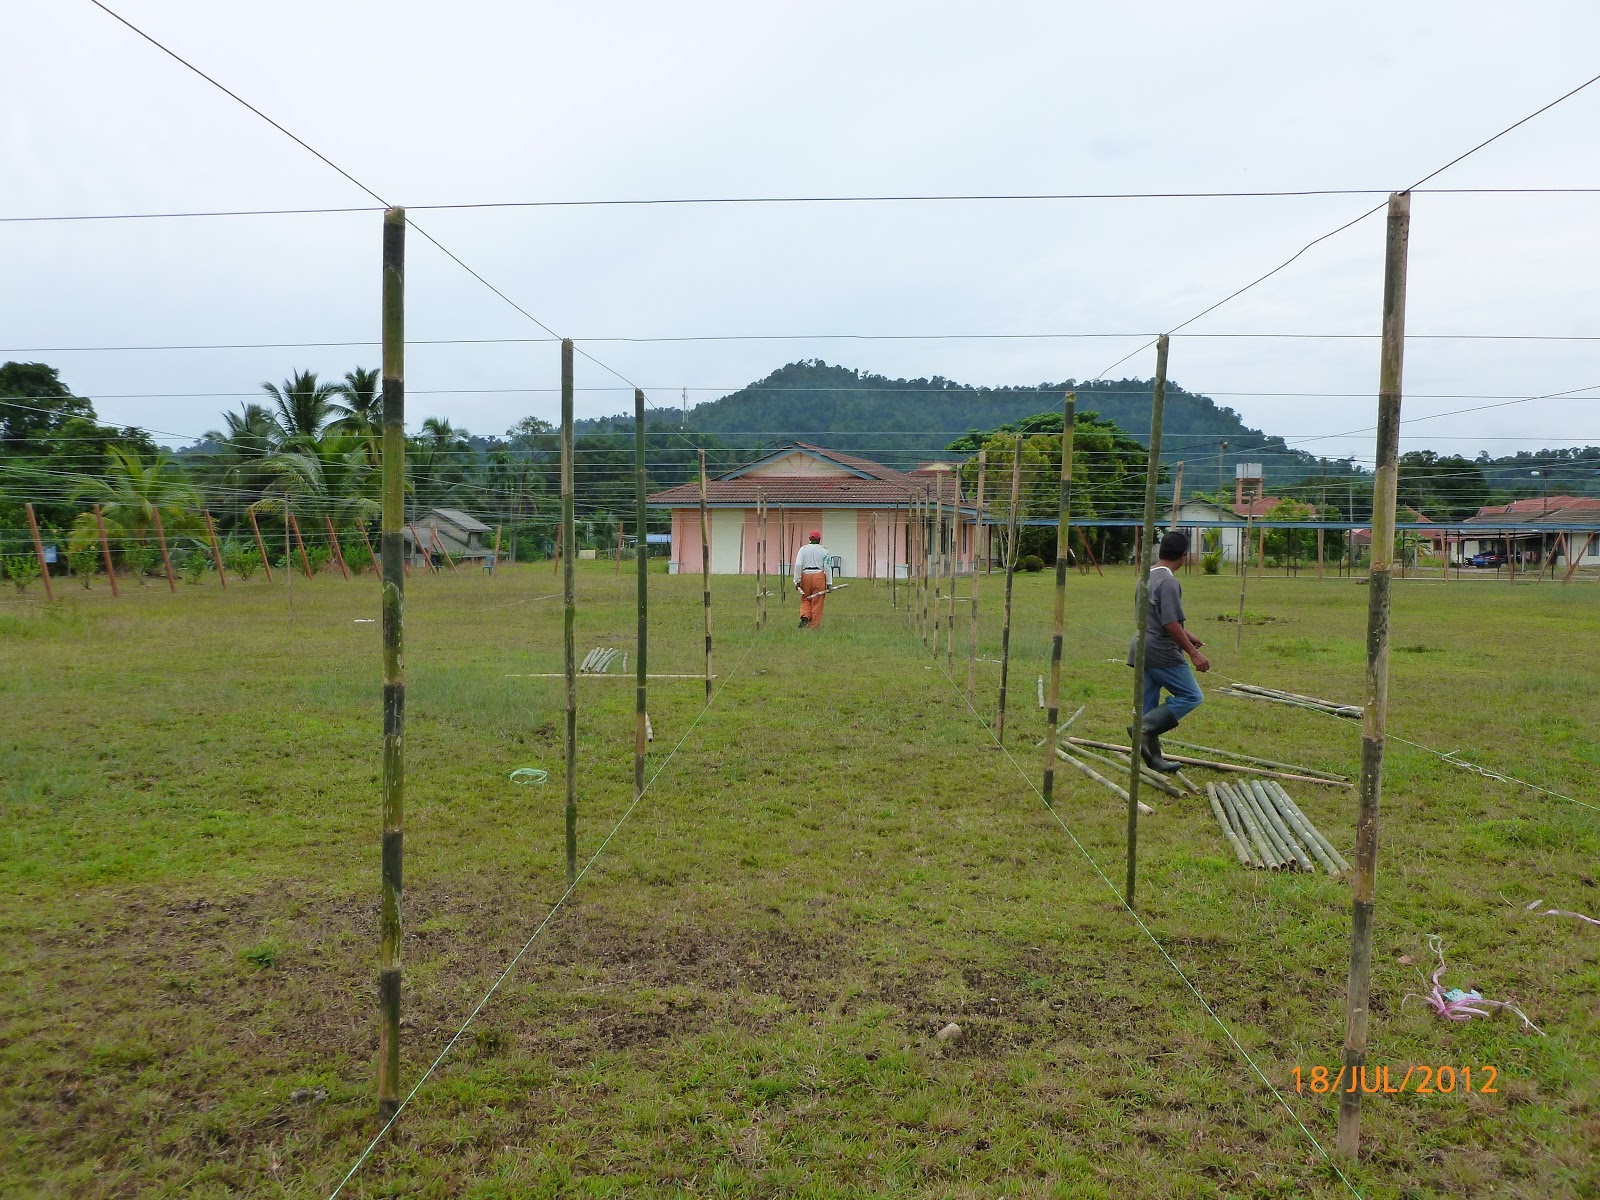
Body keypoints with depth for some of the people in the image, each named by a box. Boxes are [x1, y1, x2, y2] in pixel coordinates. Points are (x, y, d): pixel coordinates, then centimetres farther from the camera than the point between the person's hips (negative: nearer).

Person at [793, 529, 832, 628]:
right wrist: (829, 583, 3)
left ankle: (805, 617, -8)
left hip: (806, 575, 1)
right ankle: (814, 625, 8)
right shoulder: (824, 550, 2)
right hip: (819, 575, -1)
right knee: (817, 602, 5)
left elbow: (798, 565, -4)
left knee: (805, 599, 16)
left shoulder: (803, 549, 4)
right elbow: (827, 567, 0)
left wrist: (797, 580, -1)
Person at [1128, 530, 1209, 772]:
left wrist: (1186, 636, 32)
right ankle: (1144, 728, -10)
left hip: (1142, 650, 10)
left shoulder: (1147, 576, 12)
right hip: (1162, 653, -9)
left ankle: (1153, 757, 16)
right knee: (1191, 696, 1)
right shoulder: (1169, 582, -18)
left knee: (1149, 704, 11)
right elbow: (1171, 624, -22)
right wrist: (1193, 653, -16)